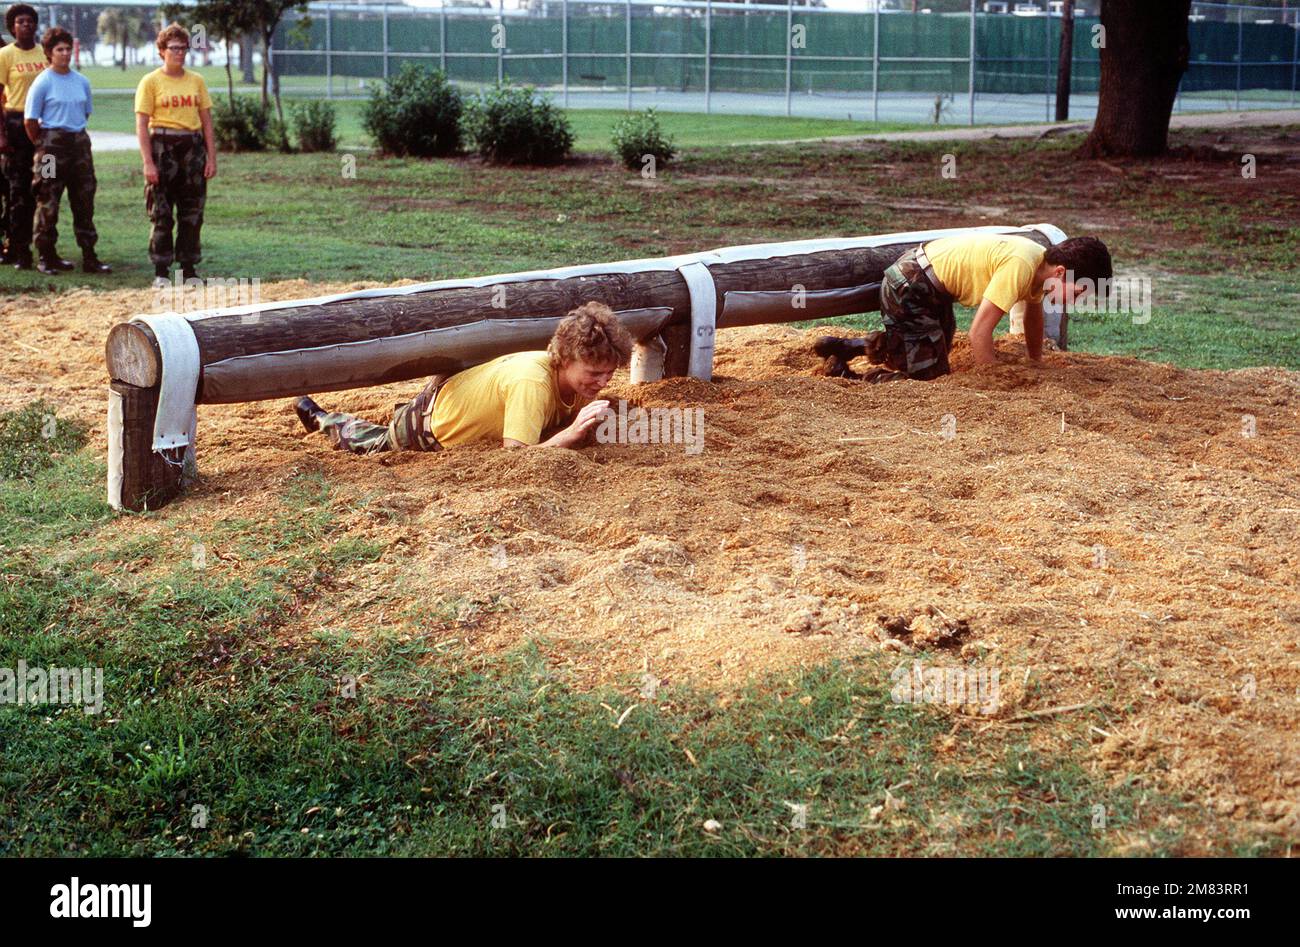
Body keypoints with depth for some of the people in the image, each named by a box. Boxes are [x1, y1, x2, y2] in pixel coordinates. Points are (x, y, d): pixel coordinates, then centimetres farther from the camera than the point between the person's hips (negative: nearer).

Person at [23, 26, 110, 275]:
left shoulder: (82, 81, 9)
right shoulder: (43, 82, -7)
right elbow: (30, 120, -5)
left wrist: (76, 134, 15)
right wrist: (43, 145, 0)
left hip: (79, 142, 5)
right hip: (52, 144, -5)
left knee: (84, 201, 5)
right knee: (48, 203, 0)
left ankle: (89, 256, 9)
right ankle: (46, 257, 8)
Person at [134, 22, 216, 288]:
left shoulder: (196, 80, 10)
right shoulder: (151, 82, -1)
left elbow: (207, 121, 11)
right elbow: (141, 124, -5)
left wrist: (211, 157, 3)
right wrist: (148, 162, -13)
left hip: (193, 146, 4)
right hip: (163, 146, -4)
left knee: (192, 212, 6)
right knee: (161, 213, -1)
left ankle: (188, 268, 14)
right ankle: (160, 271, 5)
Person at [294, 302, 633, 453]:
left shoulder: (577, 374, -21)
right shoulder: (532, 381, -43)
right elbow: (515, 455, -48)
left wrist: (586, 426, -31)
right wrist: (571, 433, -53)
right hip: (430, 420, -6)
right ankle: (322, 419, 46)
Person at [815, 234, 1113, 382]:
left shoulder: (1041, 263, 0)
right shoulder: (1020, 267, -28)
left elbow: (1033, 312, 21)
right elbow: (979, 332, -28)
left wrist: (1037, 363, 27)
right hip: (909, 289, -10)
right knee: (931, 376, -8)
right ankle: (844, 375, -1)